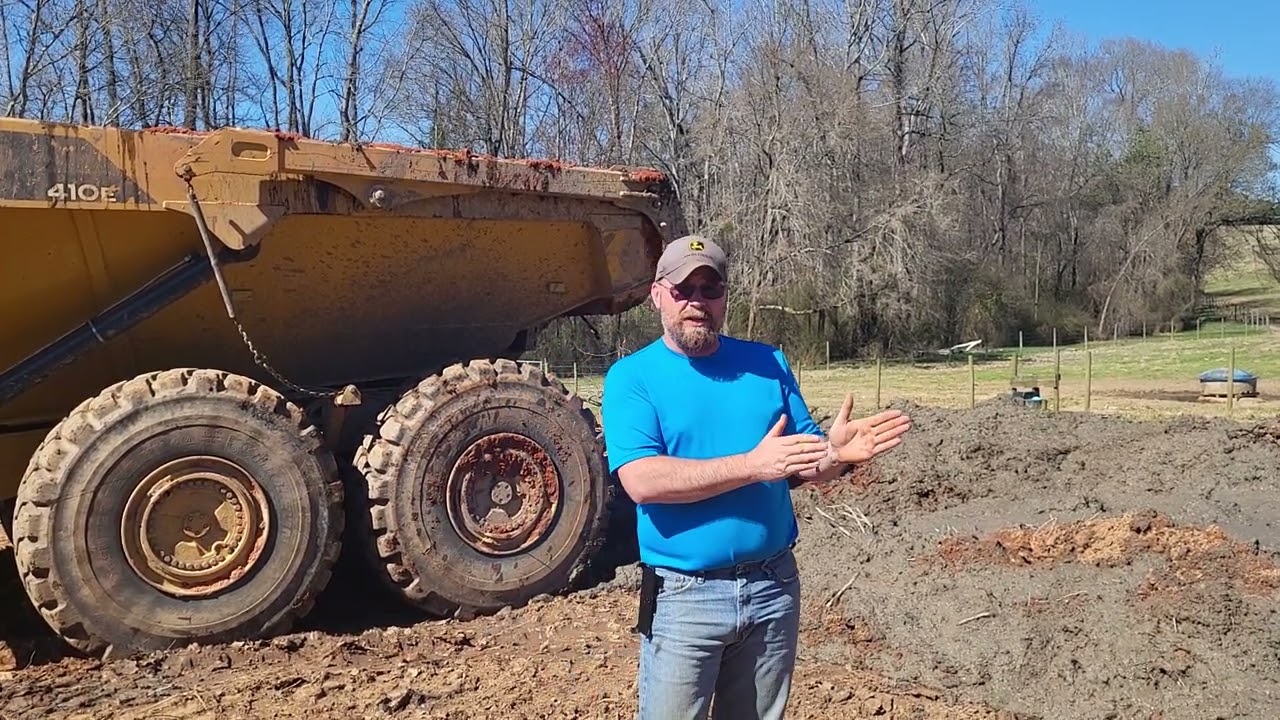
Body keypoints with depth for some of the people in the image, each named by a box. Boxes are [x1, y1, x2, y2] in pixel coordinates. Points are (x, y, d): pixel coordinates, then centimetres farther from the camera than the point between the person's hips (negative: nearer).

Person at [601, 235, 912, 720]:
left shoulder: (767, 364, 5)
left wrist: (835, 453, -19)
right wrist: (752, 465, -27)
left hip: (773, 586, 4)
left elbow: (805, 467, 5)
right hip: (685, 595, -4)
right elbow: (641, 480, -21)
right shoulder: (631, 376, -7)